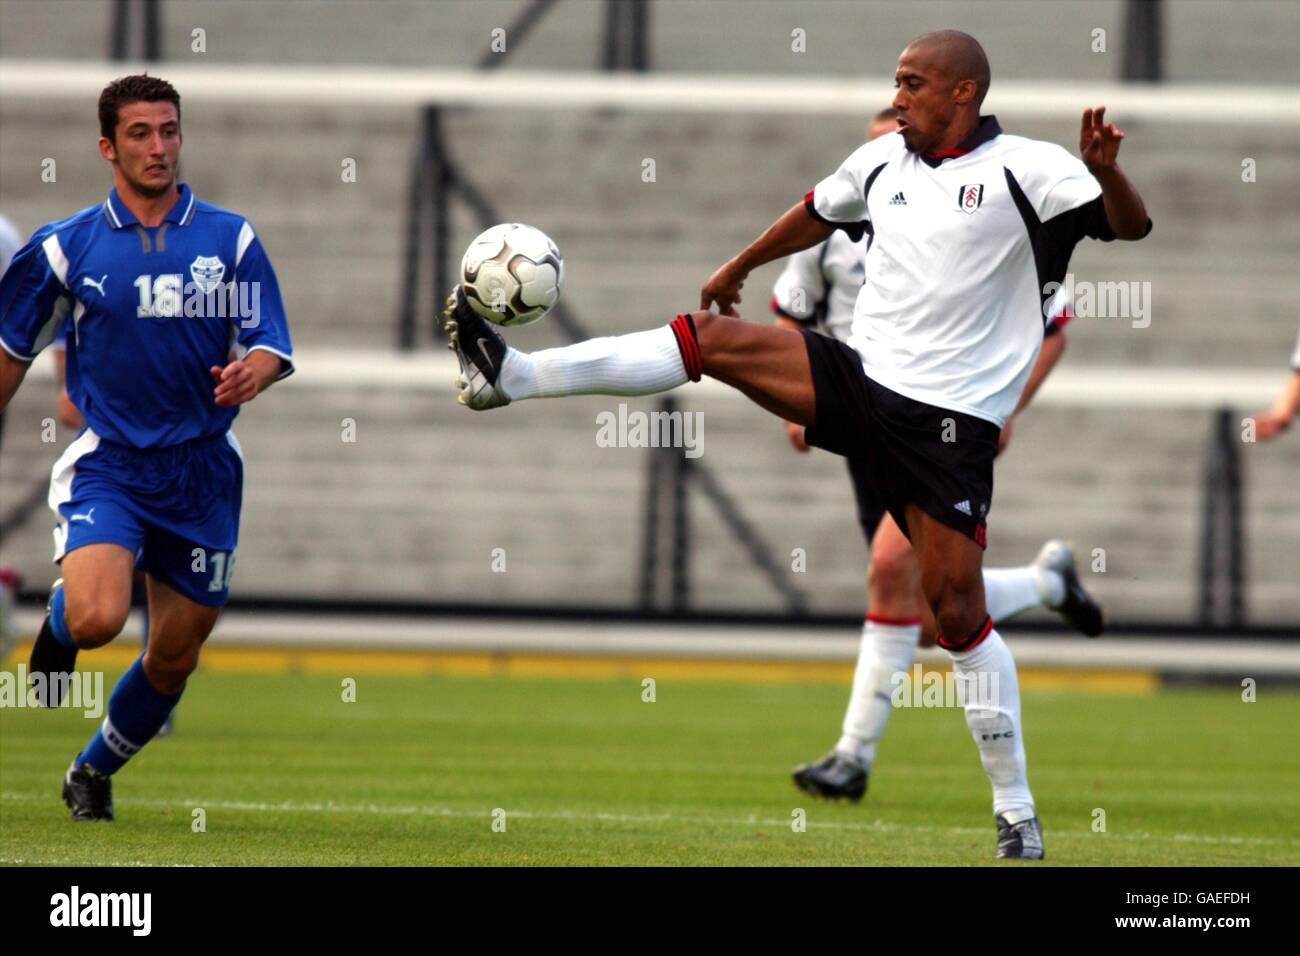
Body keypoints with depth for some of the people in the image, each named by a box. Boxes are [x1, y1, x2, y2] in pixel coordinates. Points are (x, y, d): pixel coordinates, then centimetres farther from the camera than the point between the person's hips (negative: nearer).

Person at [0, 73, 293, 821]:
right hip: (107, 465, -2)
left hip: (201, 472, 2)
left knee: (175, 658, 8)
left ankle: (94, 773, 33)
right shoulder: (67, 247, 0)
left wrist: (251, 372, -24)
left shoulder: (232, 239, 1)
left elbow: (272, 348, -2)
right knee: (97, 619, -27)